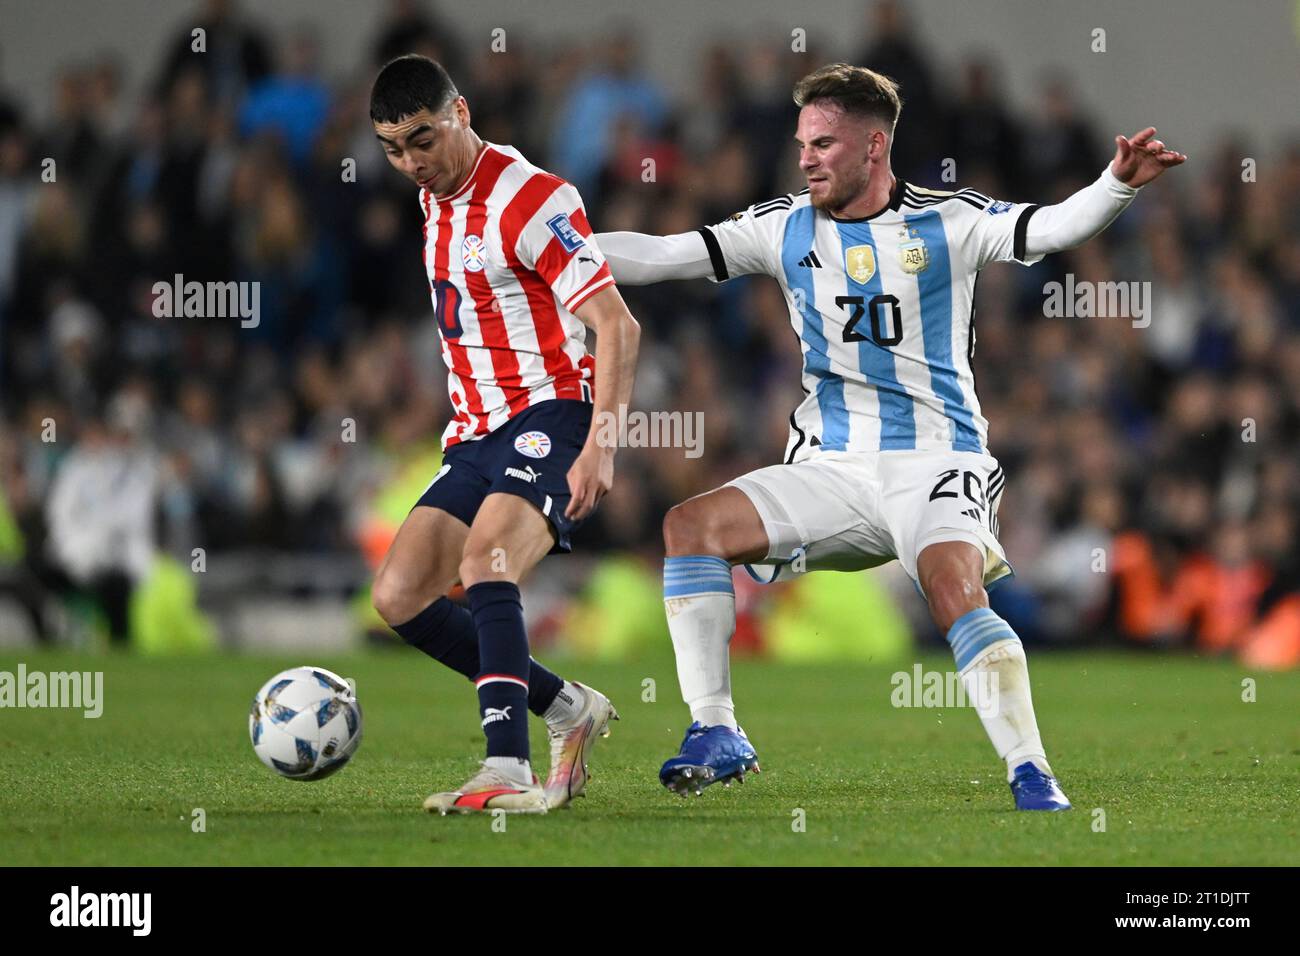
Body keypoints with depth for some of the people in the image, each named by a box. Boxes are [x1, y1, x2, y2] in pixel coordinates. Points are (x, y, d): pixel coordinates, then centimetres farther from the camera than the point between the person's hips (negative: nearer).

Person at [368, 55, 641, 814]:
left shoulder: (529, 198, -13)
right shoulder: (436, 201, 14)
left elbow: (618, 327, -16)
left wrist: (600, 449, -23)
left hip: (551, 414, -9)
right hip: (478, 435, 9)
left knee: (484, 564, -32)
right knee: (400, 596, -4)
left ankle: (509, 771, -40)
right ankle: (567, 710, 8)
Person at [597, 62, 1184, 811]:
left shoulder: (945, 222, -4)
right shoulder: (784, 228, 7)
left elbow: (1053, 227, -18)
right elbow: (661, 256, 6)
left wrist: (1118, 184, -38)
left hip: (934, 463, -5)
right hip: (832, 468, 5)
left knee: (955, 591, -31)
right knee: (691, 526, -13)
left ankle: (1033, 776, -27)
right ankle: (716, 734, -9)